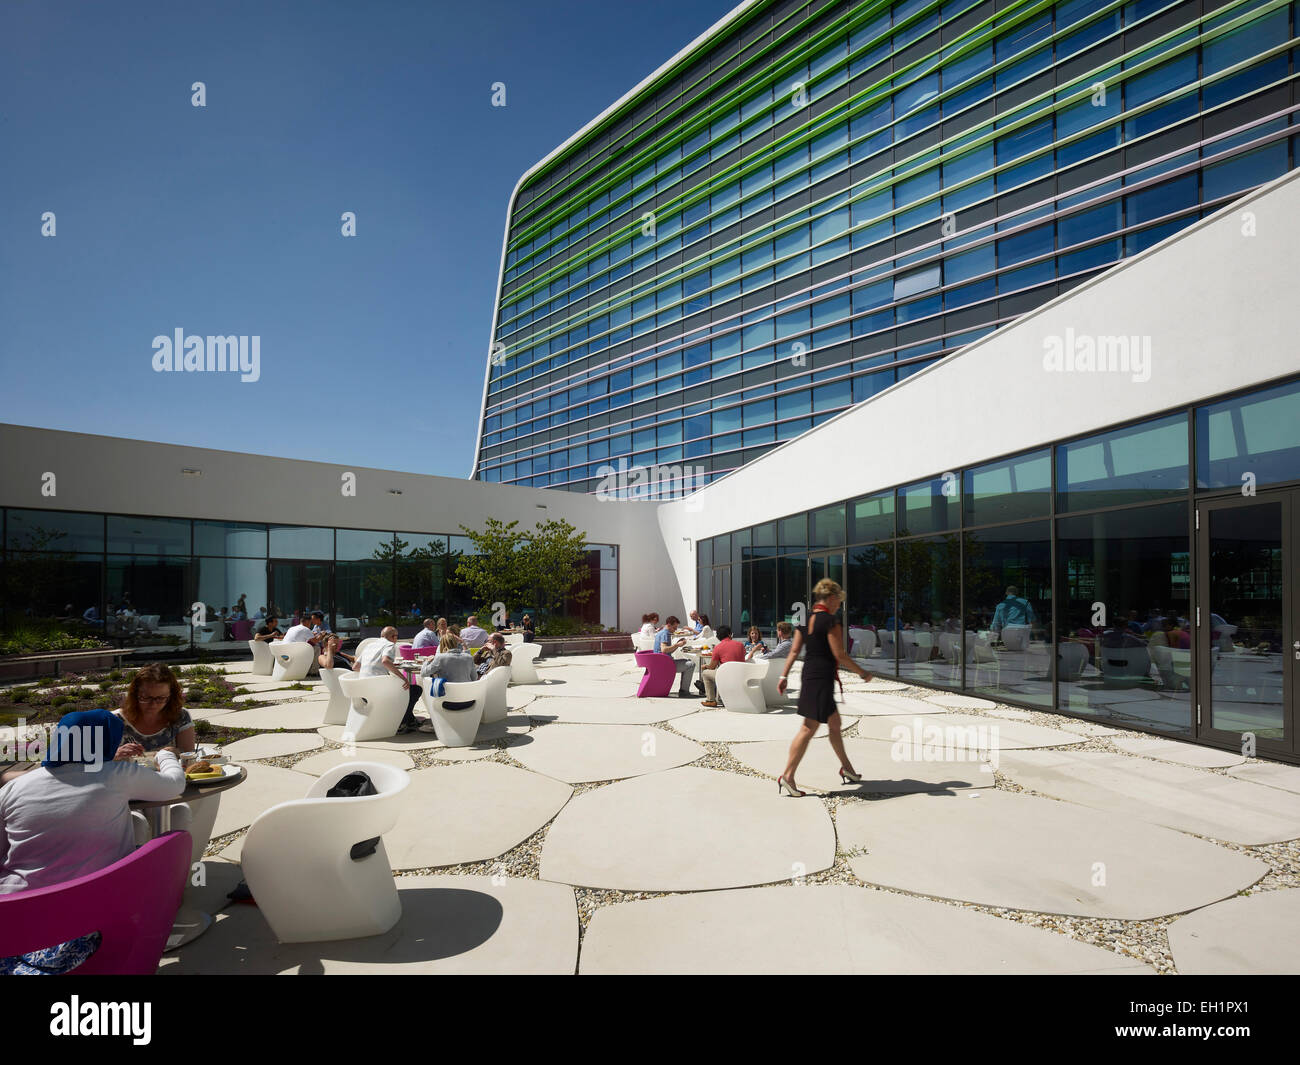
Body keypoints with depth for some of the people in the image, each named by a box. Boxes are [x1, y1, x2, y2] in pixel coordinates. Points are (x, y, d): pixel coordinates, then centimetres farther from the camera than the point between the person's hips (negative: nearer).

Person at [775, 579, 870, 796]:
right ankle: (787, 776, -3)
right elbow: (840, 656, -13)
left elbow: (794, 651, 9)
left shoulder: (804, 620, 10)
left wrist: (784, 676, 11)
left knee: (834, 723, 20)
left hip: (809, 674, 9)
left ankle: (847, 769, 33)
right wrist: (863, 673, -1)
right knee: (809, 728, -4)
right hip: (822, 678, -9)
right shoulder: (831, 622, -13)